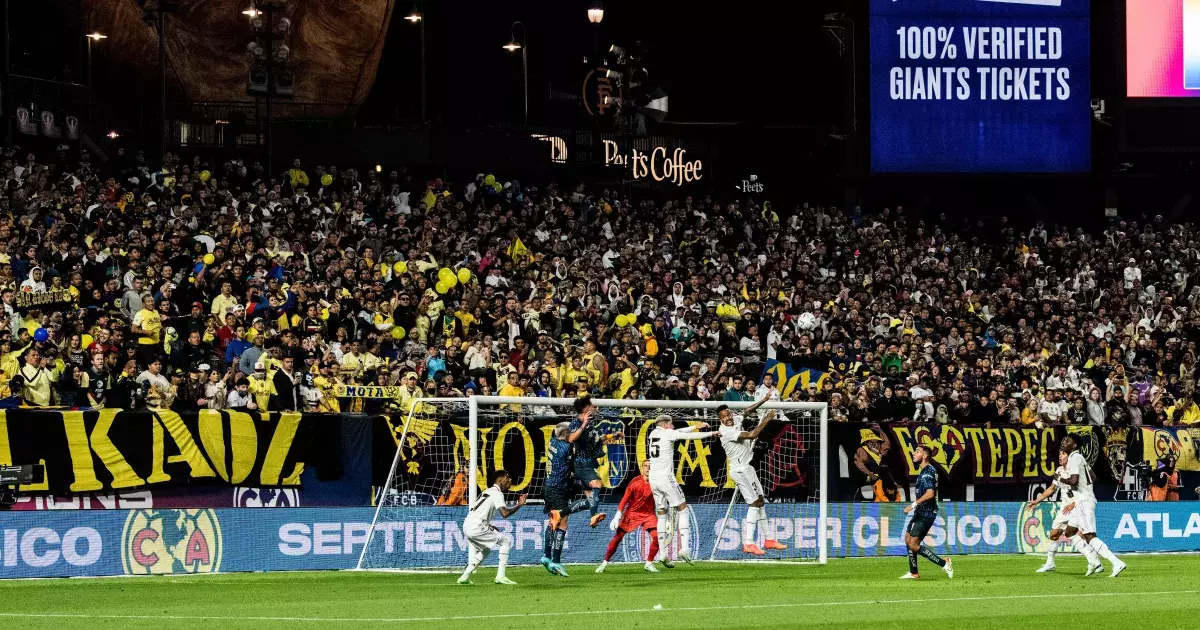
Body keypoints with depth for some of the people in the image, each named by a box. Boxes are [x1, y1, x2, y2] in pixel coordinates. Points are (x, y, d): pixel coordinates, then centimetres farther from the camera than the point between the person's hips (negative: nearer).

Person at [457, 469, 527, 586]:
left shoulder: (487, 491, 23)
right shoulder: (497, 493, -7)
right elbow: (504, 513, -22)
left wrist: (489, 527, 18)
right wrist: (519, 505, -7)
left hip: (467, 525, 9)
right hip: (476, 527, -9)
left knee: (485, 550, 29)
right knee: (506, 541, -2)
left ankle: (464, 577, 21)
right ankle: (500, 576, -8)